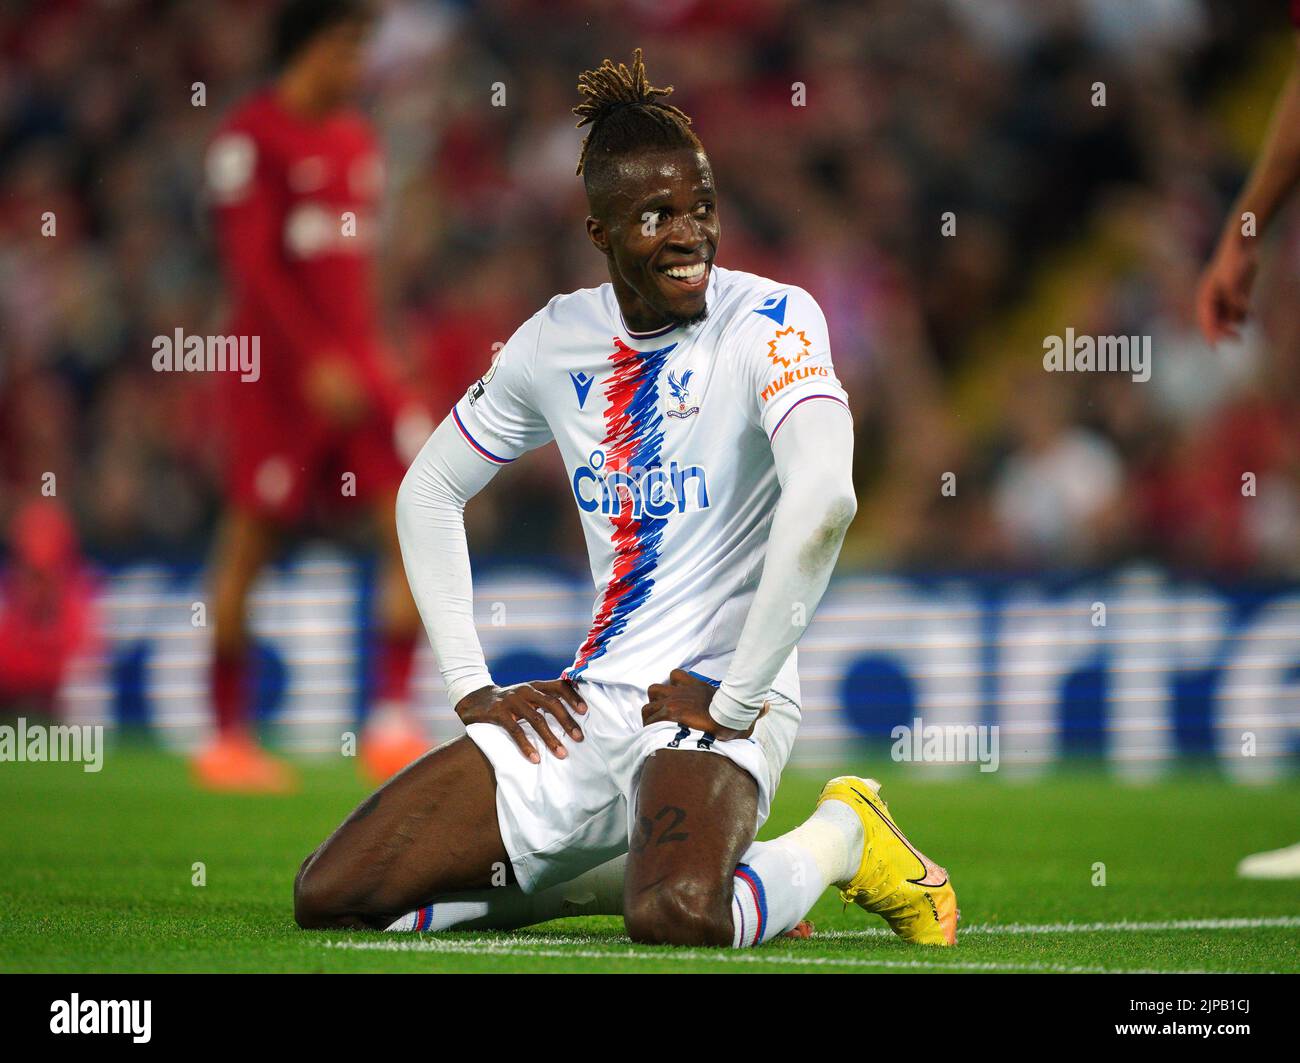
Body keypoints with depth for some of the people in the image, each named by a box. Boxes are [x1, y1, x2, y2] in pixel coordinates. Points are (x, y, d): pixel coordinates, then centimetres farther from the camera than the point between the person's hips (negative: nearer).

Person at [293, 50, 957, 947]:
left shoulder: (770, 319, -11)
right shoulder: (556, 341, 6)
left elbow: (825, 500, -29)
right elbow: (428, 492, 19)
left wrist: (737, 698, -25)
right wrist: (470, 686, 9)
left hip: (717, 707, -6)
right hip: (588, 702, 6)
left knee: (677, 918, -38)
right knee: (328, 900, -3)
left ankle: (838, 838, -1)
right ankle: (617, 871, 15)